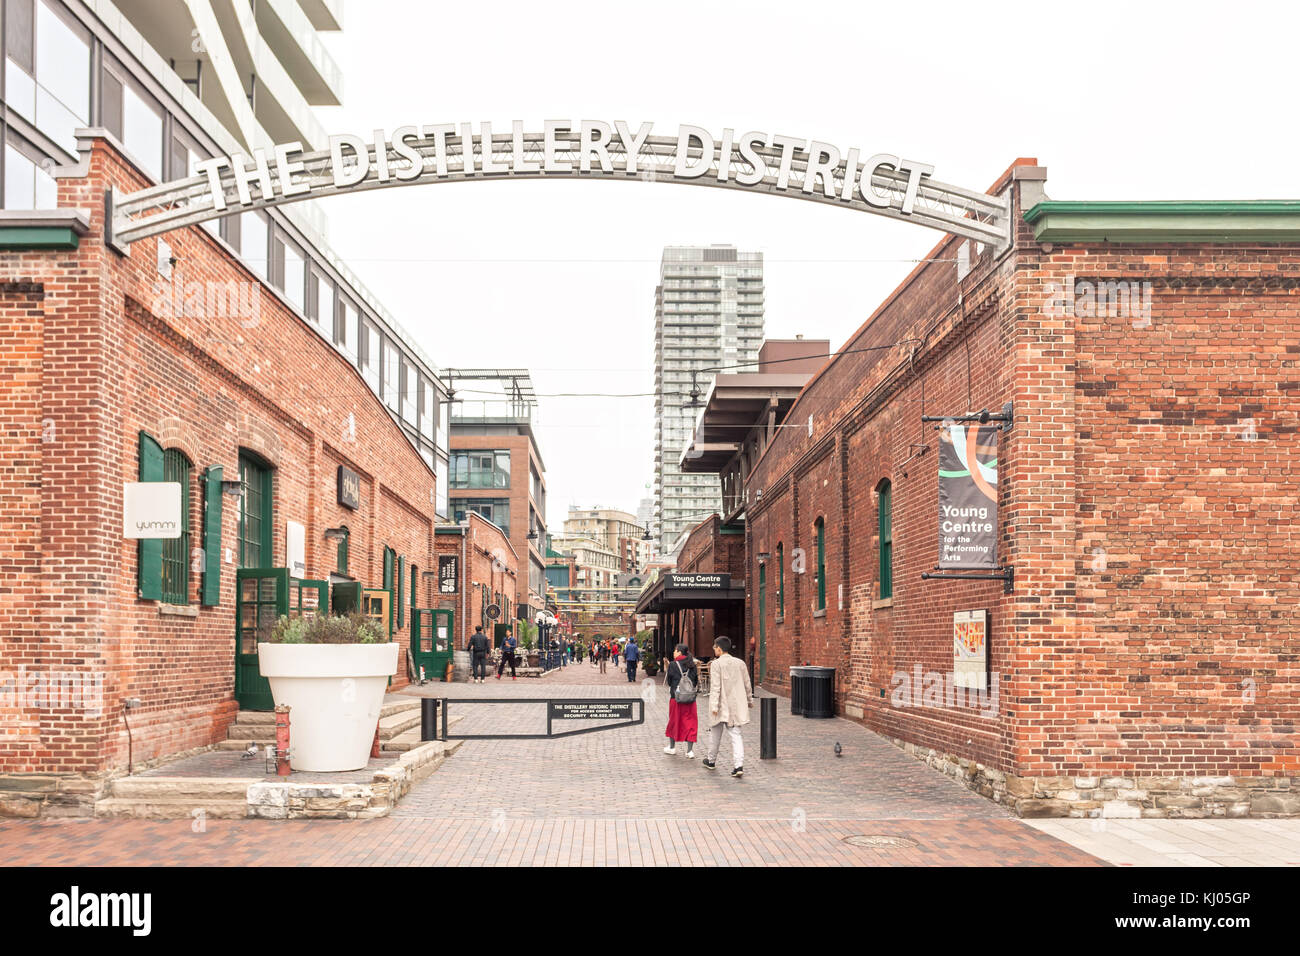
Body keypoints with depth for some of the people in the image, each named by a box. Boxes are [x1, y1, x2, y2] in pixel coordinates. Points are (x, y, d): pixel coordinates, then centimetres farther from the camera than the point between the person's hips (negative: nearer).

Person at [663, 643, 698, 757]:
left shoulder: (673, 665, -10)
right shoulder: (693, 666, 1)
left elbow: (668, 681, -3)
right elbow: (696, 683, 6)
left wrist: (665, 670, 13)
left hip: (676, 698, -2)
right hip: (690, 698, 2)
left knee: (674, 721, 14)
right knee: (690, 722, 6)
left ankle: (672, 747, 27)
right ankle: (690, 750, 1)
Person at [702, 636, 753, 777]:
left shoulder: (716, 664, -11)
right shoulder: (740, 663, 4)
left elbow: (715, 686, -17)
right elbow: (747, 684, 11)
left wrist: (714, 705, -18)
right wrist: (749, 700, 24)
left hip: (721, 706, -4)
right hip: (736, 706, 4)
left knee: (715, 733, 15)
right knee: (735, 735, 2)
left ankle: (711, 761, 31)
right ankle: (738, 765, -14)